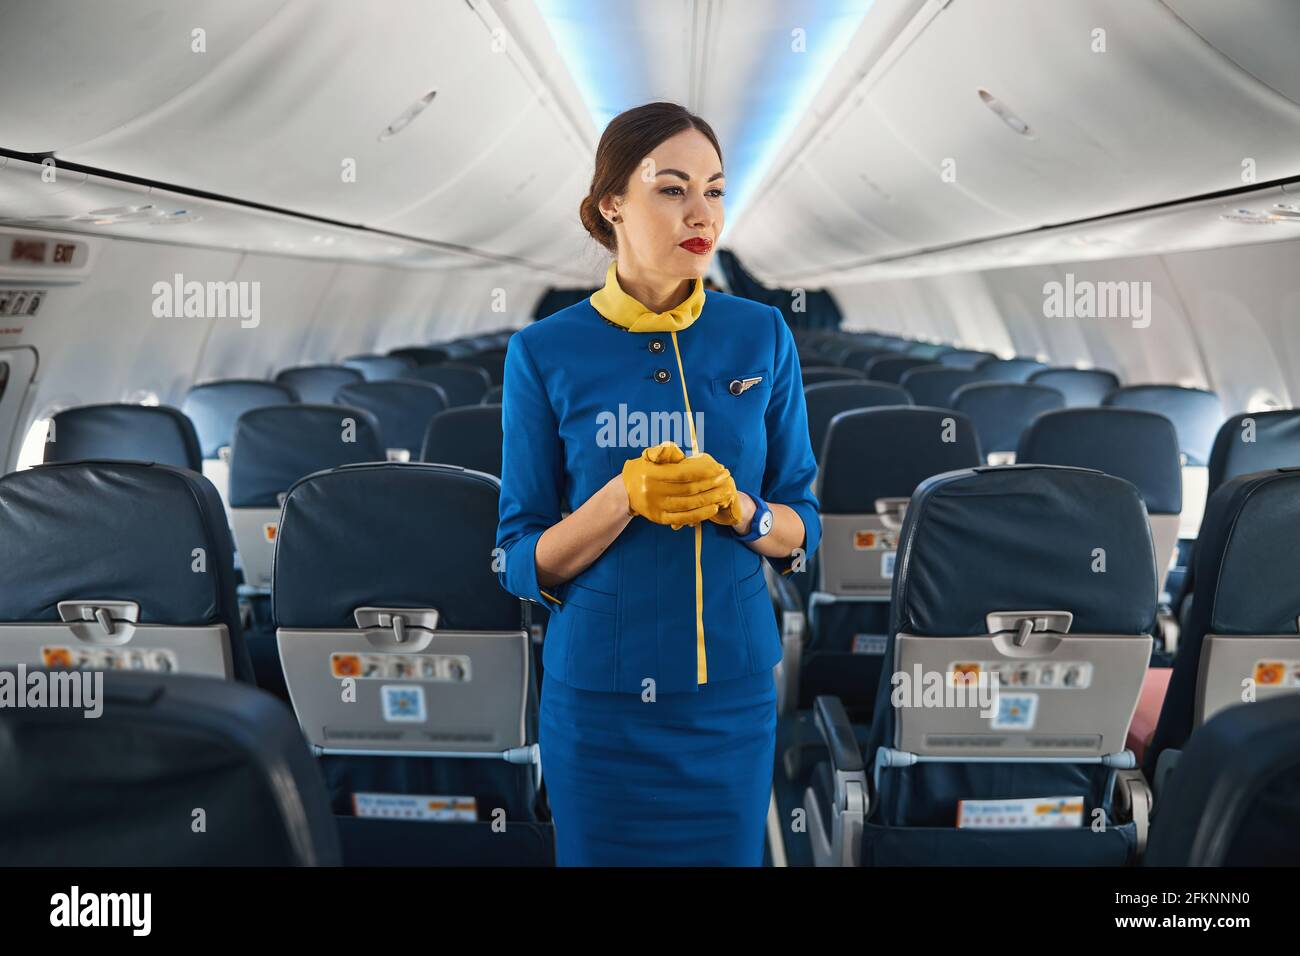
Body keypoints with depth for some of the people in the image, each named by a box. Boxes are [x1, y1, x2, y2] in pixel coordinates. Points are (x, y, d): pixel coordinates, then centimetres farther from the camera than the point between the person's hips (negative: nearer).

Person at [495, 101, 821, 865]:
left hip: (733, 687, 2)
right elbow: (524, 564, -5)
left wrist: (737, 509, -18)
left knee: (730, 855, 15)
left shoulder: (763, 337, -3)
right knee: (602, 855, 14)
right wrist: (624, 499, -22)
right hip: (597, 693, -1)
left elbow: (803, 531, 3)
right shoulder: (546, 353, -7)